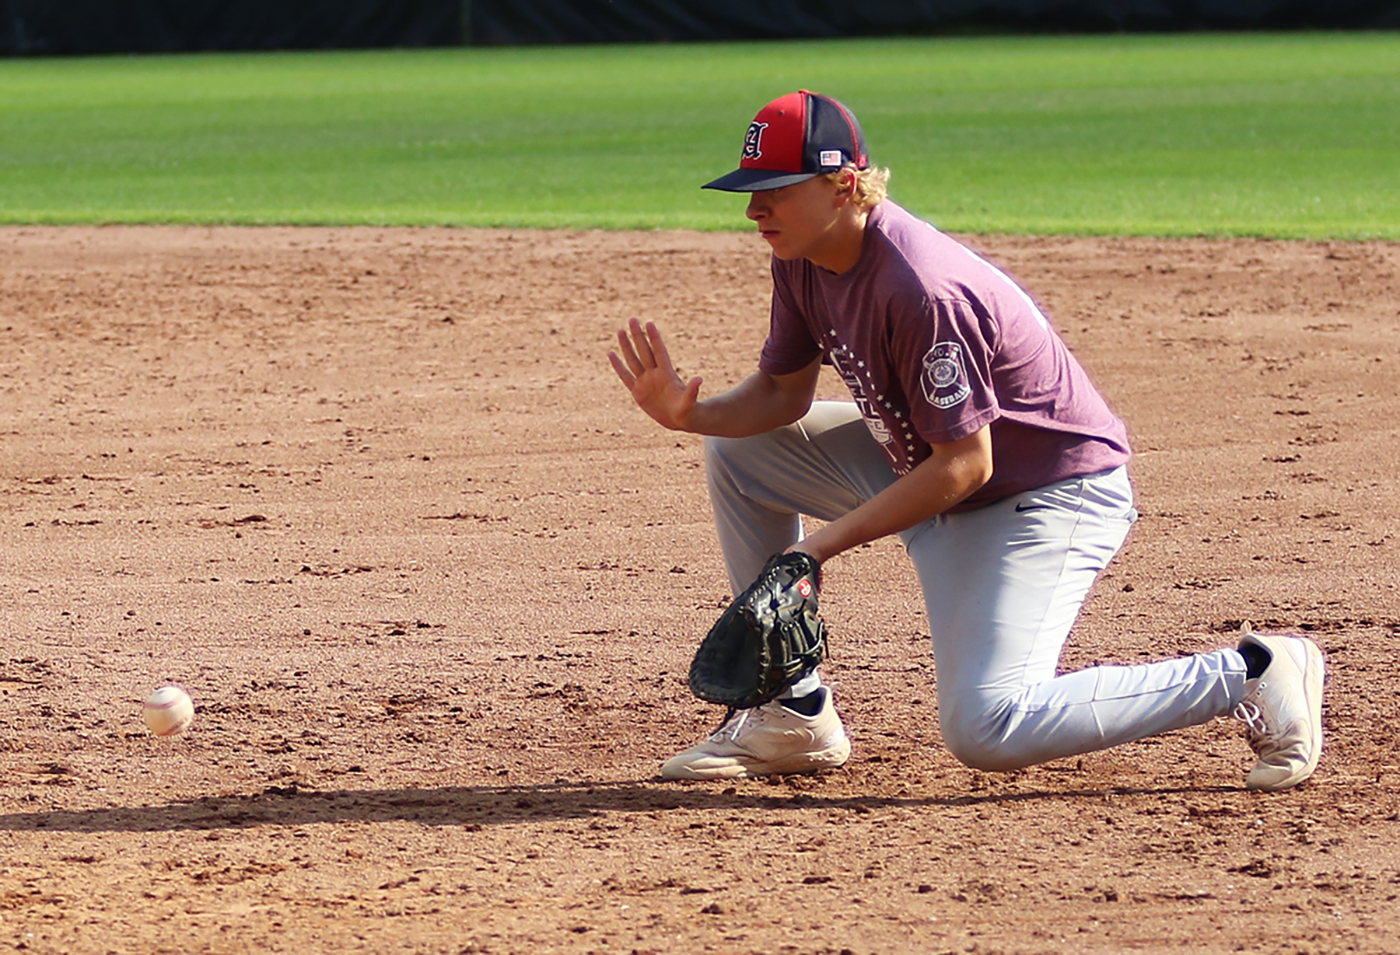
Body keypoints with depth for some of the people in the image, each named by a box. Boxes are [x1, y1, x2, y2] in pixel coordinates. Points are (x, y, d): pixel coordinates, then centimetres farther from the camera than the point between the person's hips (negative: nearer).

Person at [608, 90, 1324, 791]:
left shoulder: (921, 292, -32)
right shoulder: (803, 256, -4)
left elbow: (964, 465, -28)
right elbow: (784, 391, 8)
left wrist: (825, 543, -25)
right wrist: (689, 414, -13)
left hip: (1055, 491, -10)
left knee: (984, 730, -24)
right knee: (737, 452, 10)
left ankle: (1251, 674, -12)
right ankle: (793, 715, 15)